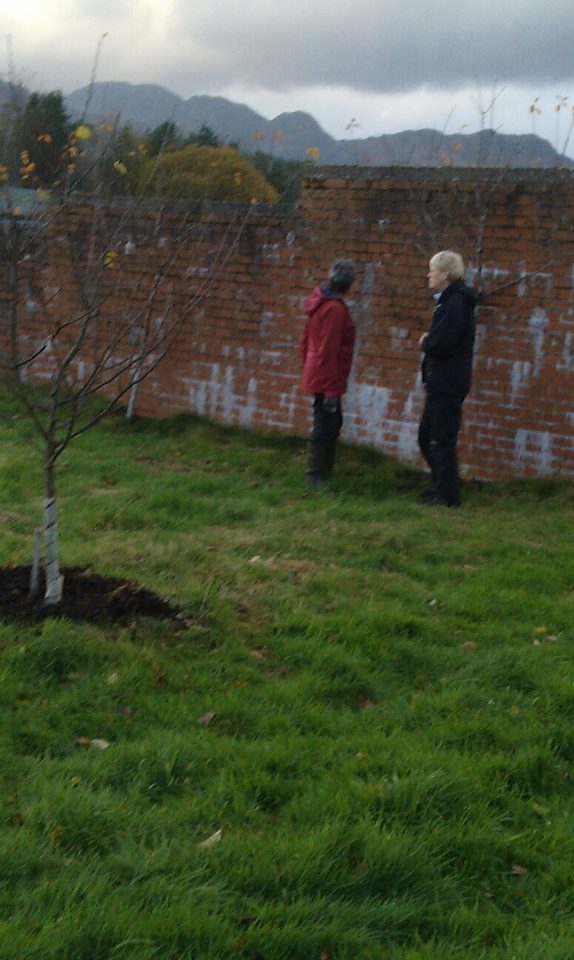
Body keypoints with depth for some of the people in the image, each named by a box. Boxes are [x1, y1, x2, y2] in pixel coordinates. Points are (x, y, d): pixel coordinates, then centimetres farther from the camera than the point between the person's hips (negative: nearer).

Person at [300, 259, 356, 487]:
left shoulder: (320, 303, 10)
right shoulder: (336, 309, -19)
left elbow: (305, 342, 16)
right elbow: (329, 351, -21)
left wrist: (308, 368, 24)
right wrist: (331, 391, -19)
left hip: (315, 376, 10)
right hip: (328, 380, -10)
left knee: (332, 422, 19)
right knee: (325, 427, -2)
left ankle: (325, 471, 27)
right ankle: (315, 476, 5)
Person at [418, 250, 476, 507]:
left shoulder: (455, 303, -18)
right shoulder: (450, 300, 14)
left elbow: (440, 345, -24)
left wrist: (425, 343, -5)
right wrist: (429, 341, -2)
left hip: (448, 384, -10)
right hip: (440, 382, 10)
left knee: (441, 440, -3)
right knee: (427, 437, 18)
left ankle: (448, 495, 6)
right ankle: (441, 485, 31)